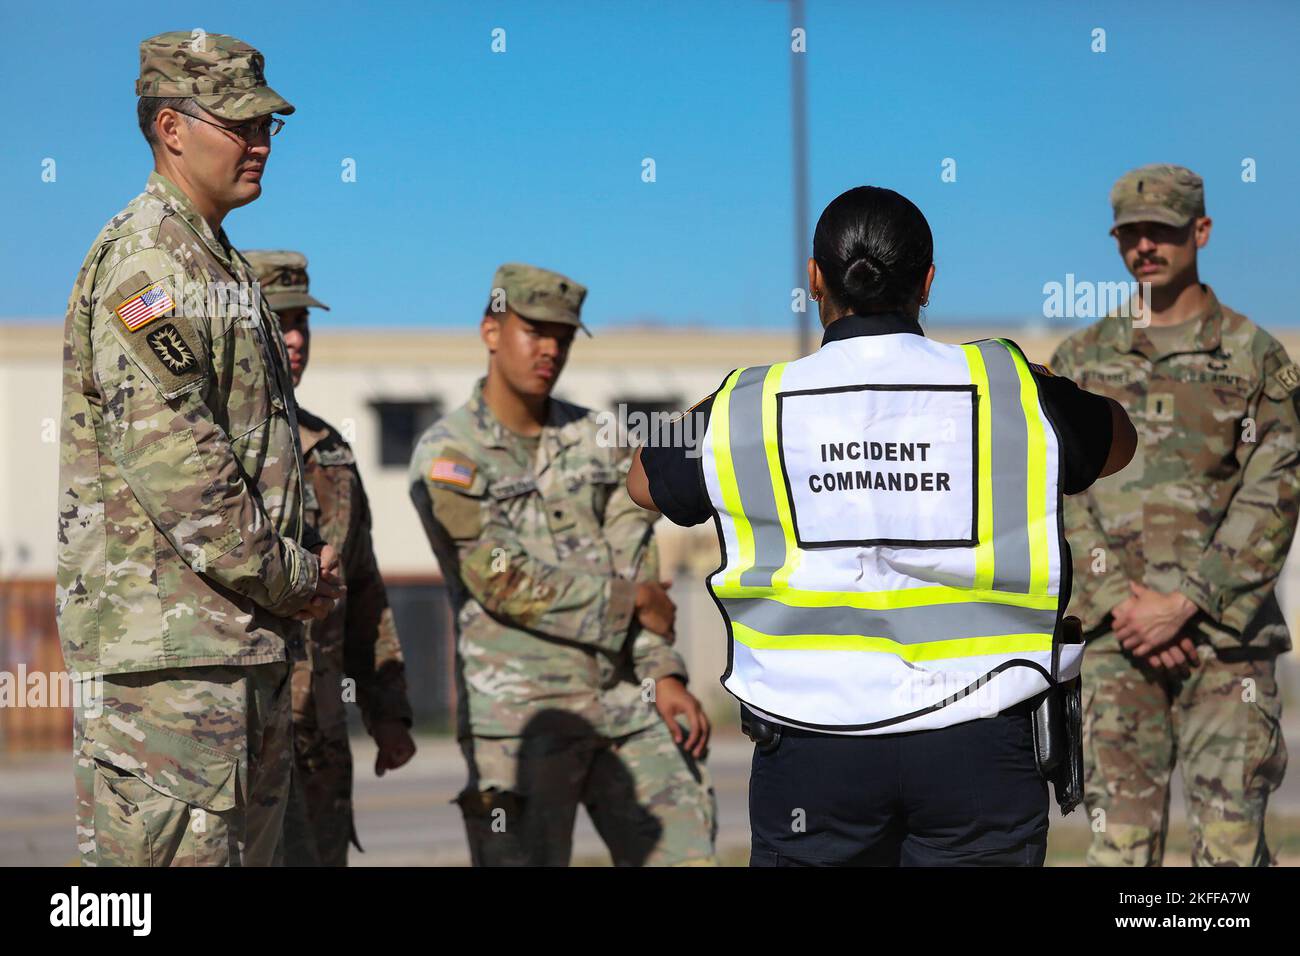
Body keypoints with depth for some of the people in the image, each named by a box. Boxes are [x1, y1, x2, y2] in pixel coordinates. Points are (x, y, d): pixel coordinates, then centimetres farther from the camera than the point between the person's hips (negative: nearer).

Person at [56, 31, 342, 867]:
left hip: (244, 635, 11)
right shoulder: (146, 259, -12)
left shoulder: (218, 263, 20)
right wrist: (287, 577, -14)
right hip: (166, 640, -11)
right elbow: (164, 451, -21)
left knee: (248, 839, 13)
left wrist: (306, 562, 11)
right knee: (172, 849, -10)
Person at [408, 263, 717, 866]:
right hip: (519, 717, -5)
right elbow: (506, 583, -13)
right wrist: (633, 602, -6)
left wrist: (663, 674, -5)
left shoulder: (596, 440, 13)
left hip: (625, 705, 5)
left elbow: (634, 566, 8)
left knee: (684, 853, 0)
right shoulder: (446, 455, -5)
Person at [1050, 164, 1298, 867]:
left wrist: (1183, 604, -13)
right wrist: (1121, 603, -9)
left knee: (1231, 841, -4)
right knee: (1122, 837, 0)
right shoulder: (1080, 361, 11)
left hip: (1225, 633, -2)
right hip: (1116, 640, 2)